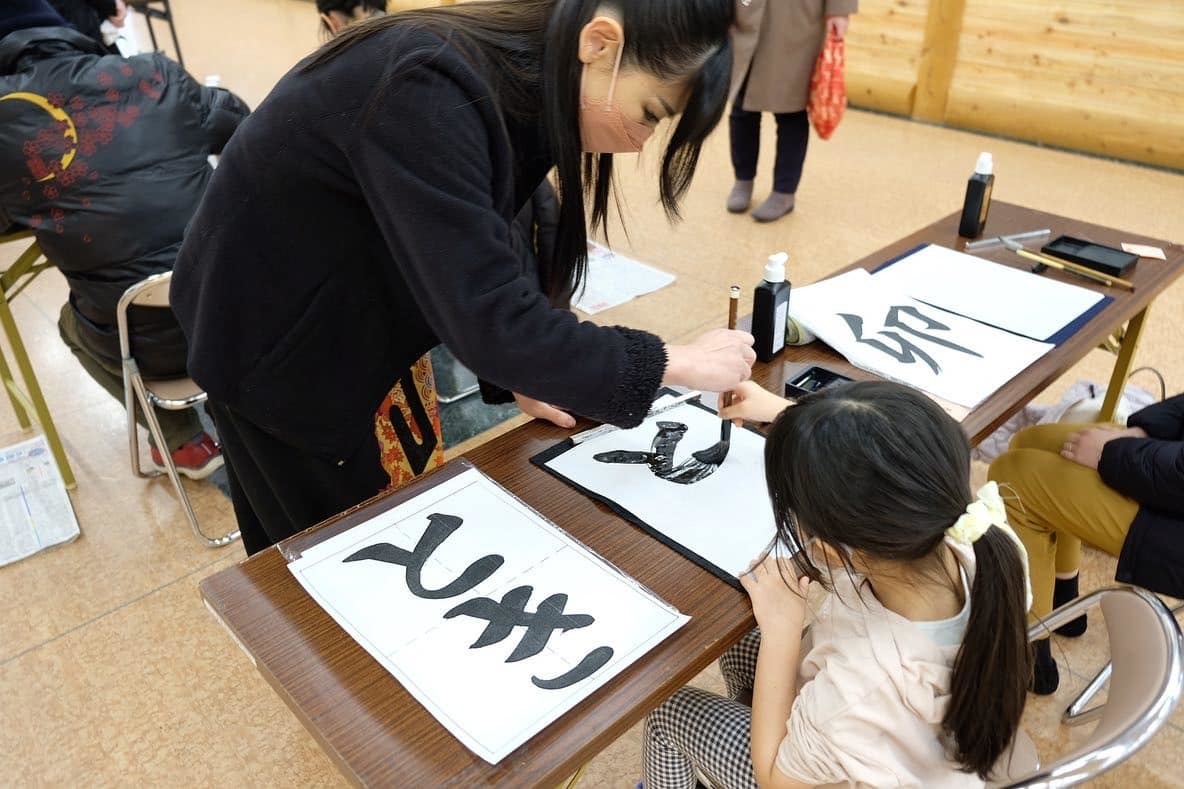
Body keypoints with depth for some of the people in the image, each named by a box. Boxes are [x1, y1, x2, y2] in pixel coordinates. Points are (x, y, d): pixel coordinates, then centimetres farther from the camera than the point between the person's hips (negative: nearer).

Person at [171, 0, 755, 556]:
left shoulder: (521, 86, -7)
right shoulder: (430, 94, -35)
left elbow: (471, 263, 3)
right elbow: (490, 317, -38)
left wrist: (516, 368, -7)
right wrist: (671, 364, -28)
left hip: (357, 318, 8)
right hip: (271, 335, -7)